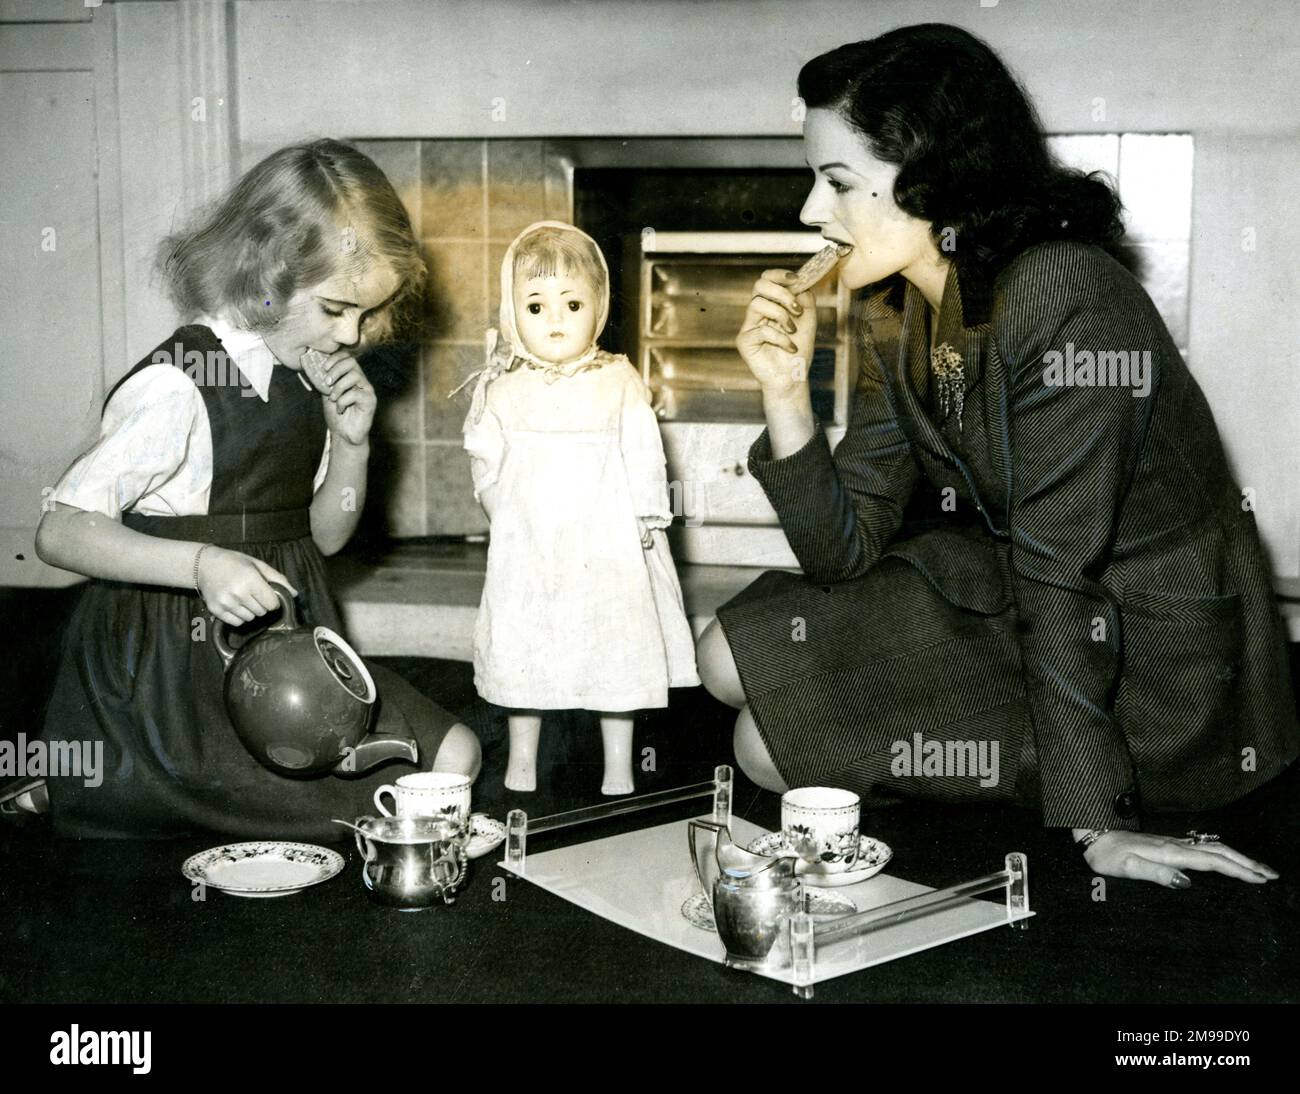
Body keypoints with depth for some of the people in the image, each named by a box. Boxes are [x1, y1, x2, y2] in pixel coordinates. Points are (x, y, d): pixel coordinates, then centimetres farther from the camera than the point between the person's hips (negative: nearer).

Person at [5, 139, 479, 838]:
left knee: (451, 755, -1)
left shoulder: (308, 374, 6)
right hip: (183, 667, -8)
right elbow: (61, 531, -22)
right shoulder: (178, 387, -19)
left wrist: (351, 442, -4)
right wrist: (203, 564, -37)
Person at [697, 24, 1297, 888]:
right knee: (736, 660, 5)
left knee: (773, 744, -10)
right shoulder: (900, 315, 0)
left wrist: (1094, 821, -22)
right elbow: (846, 549, -1)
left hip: (1147, 676, -8)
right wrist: (786, 392, -15)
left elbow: (1058, 575, -26)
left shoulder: (1064, 300, -25)